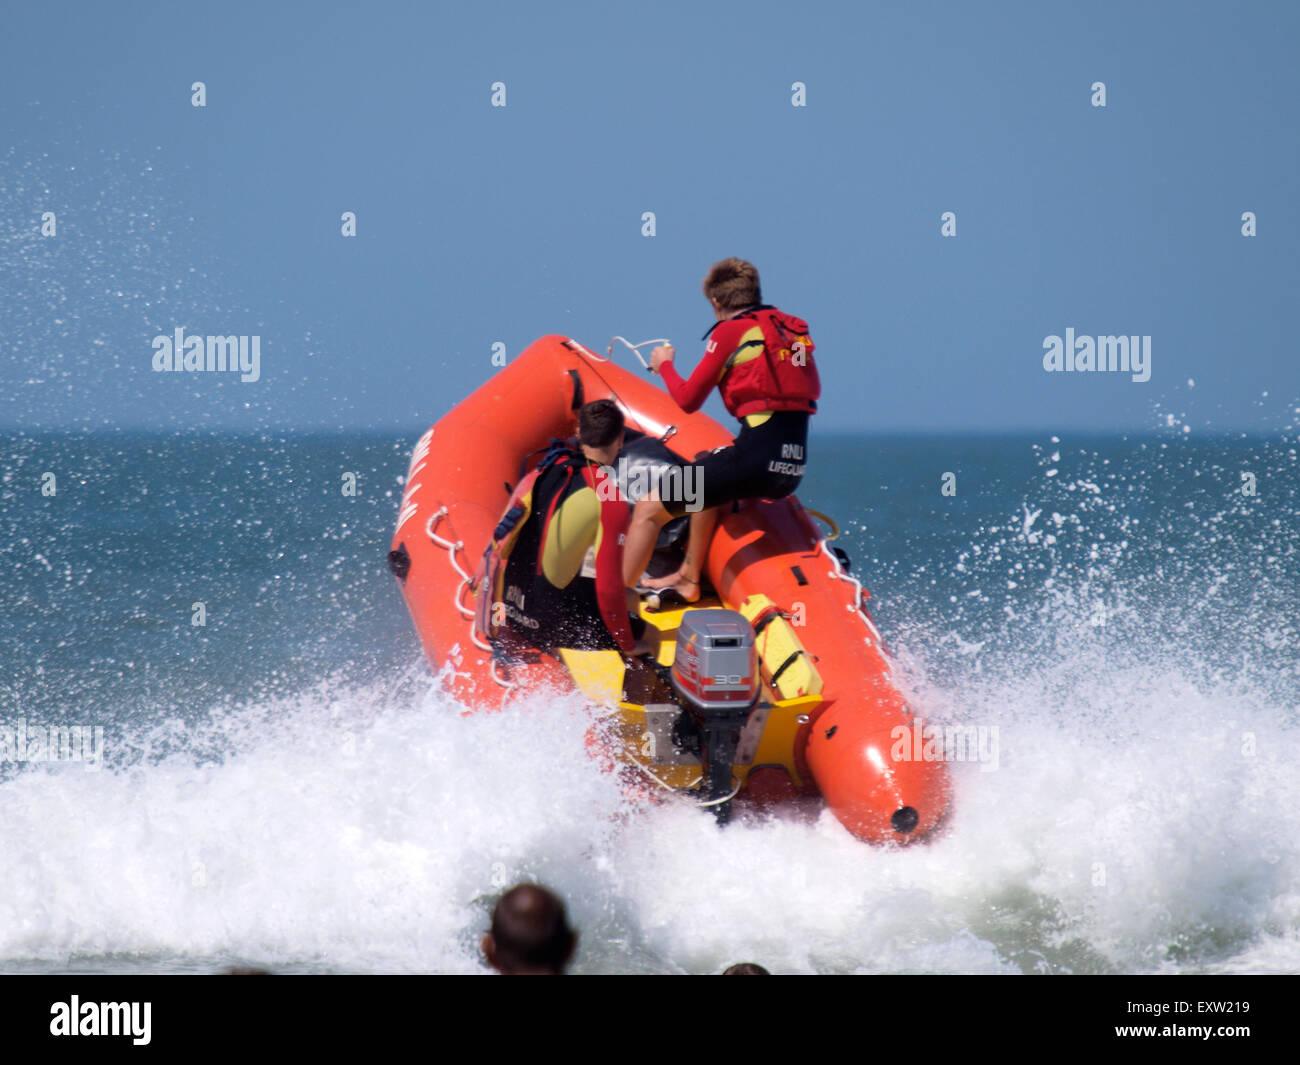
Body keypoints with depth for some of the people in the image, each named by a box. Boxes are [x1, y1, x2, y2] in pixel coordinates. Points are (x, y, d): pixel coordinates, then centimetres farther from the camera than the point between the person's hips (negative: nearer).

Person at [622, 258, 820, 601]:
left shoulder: (730, 332, -1)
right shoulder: (795, 329, 18)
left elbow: (688, 400, 3)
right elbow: (813, 391, 29)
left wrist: (664, 366, 21)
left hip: (755, 457, -8)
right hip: (793, 469, 8)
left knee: (648, 510, 4)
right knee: (705, 483, 39)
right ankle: (688, 579, 44)